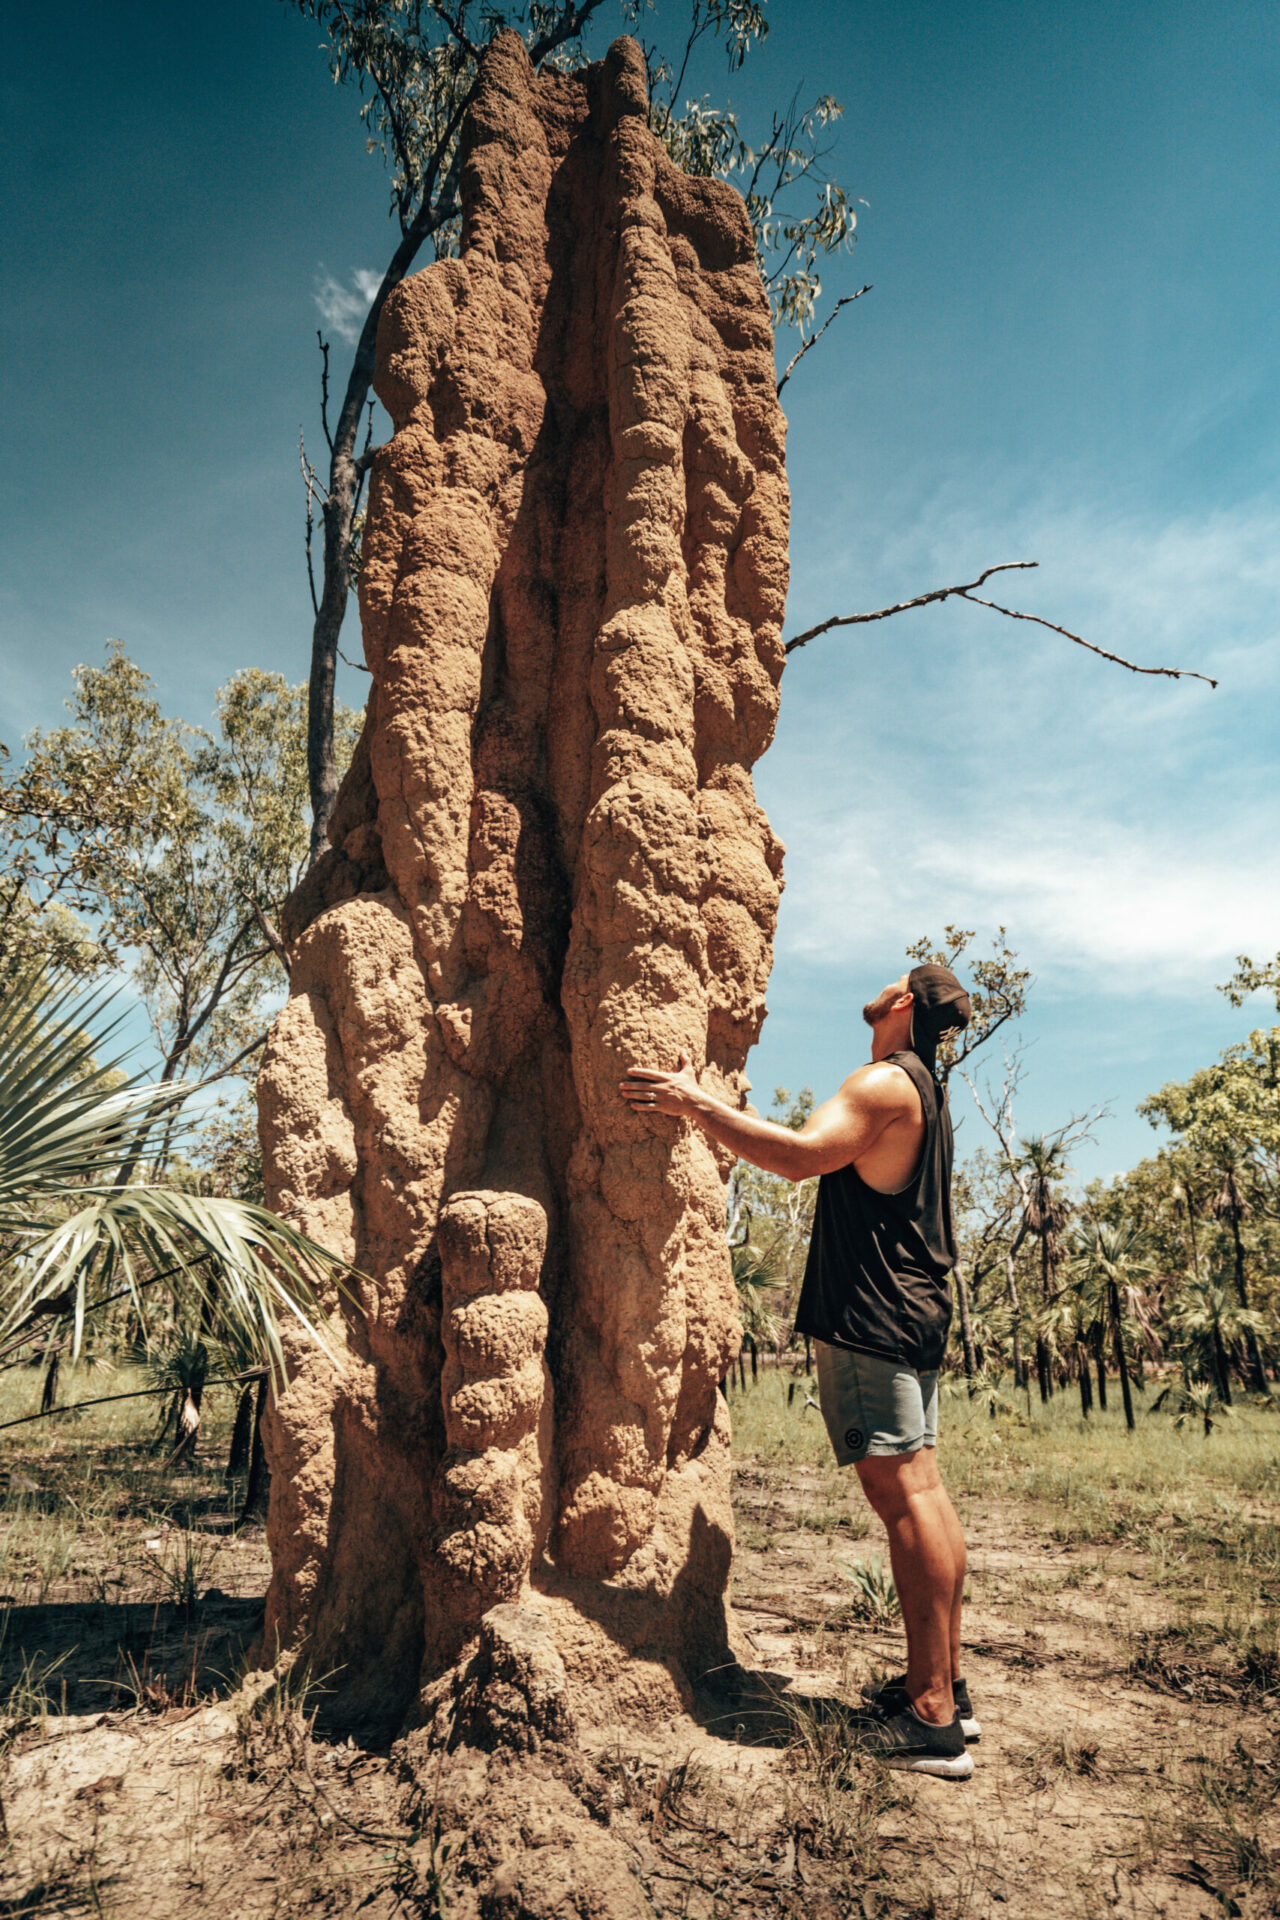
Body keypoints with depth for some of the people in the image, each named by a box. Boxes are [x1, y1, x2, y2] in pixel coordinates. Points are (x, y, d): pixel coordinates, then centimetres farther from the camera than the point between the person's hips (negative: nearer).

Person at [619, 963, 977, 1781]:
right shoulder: (924, 1089, 20)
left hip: (872, 1316, -10)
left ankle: (930, 1718, -3)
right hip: (915, 1313, 10)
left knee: (903, 1494, -8)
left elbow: (804, 1154, -26)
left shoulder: (885, 1082, -13)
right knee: (923, 1490, 12)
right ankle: (945, 1686, 20)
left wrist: (697, 1104, -22)